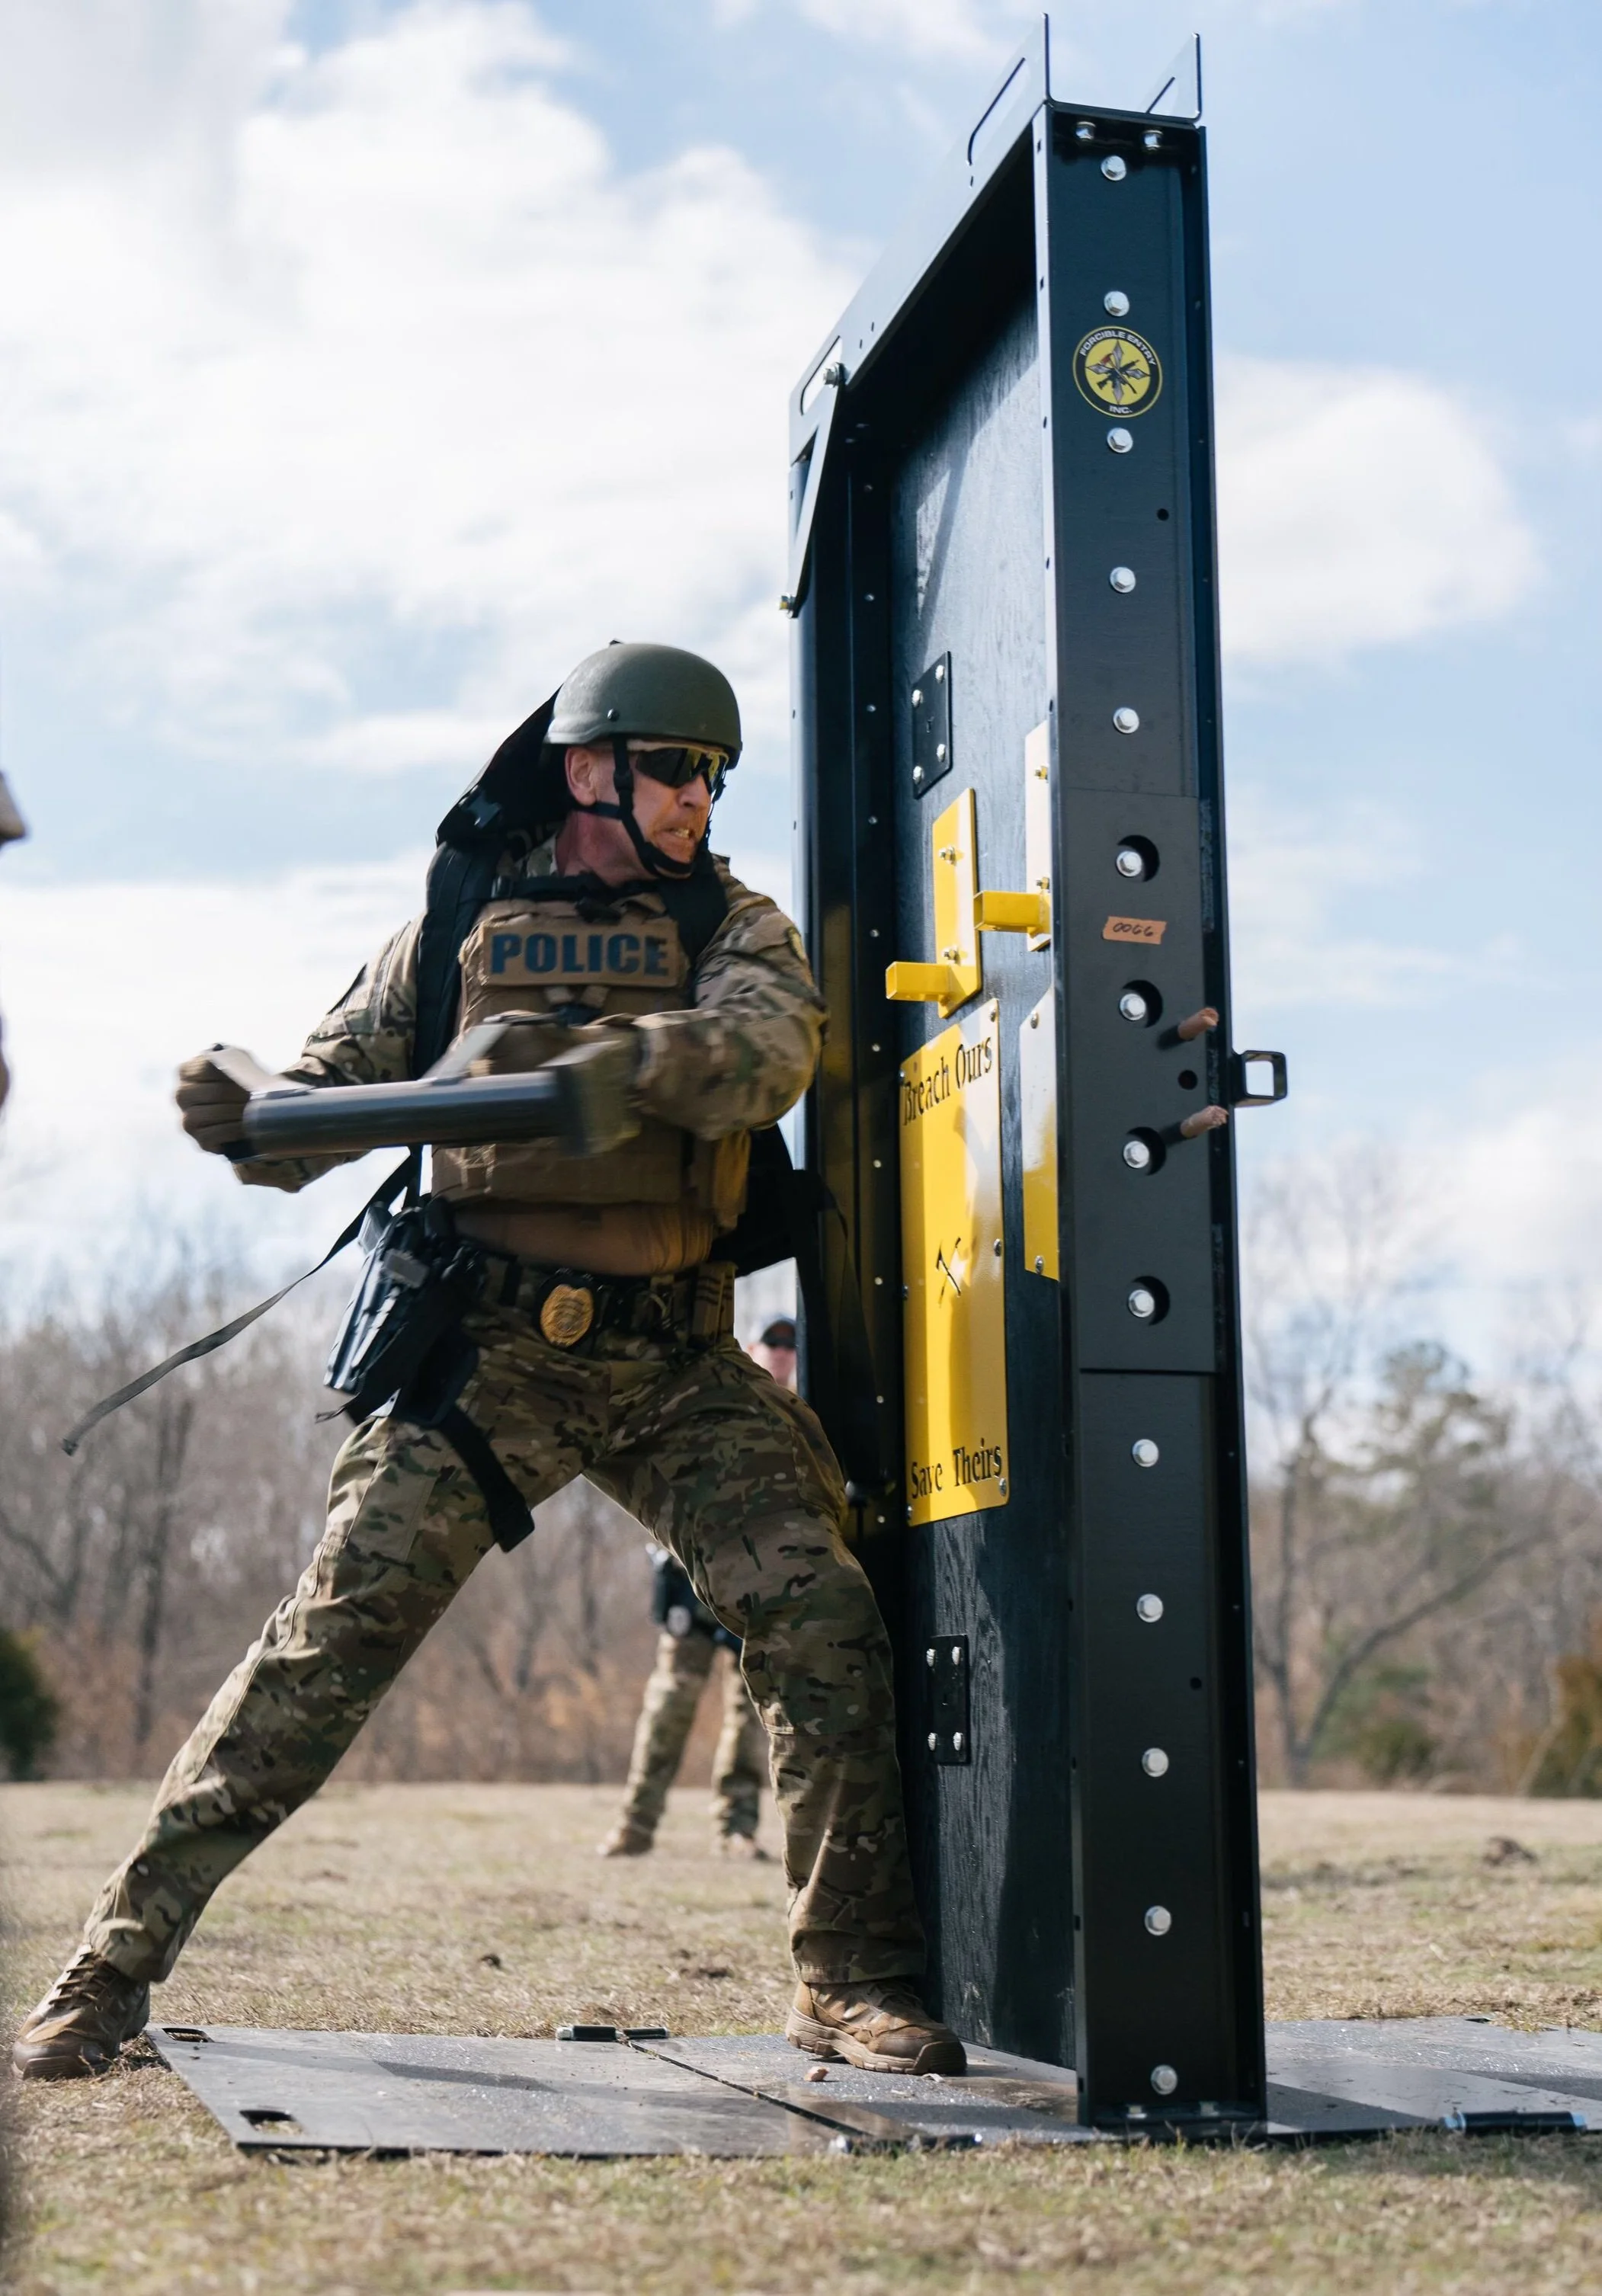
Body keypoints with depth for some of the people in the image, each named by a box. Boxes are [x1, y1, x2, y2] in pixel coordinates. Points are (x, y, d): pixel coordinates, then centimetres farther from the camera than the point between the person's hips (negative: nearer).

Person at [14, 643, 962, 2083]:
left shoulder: (732, 925, 9)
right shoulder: (463, 929, 9)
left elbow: (770, 1047, -14)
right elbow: (329, 1096, 10)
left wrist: (612, 1056, -33)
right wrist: (245, 1122, -14)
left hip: (681, 1369, 2)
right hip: (492, 1353, -1)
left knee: (823, 1625, -9)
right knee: (334, 1636, -10)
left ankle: (853, 1980, 4)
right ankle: (119, 1958, -3)